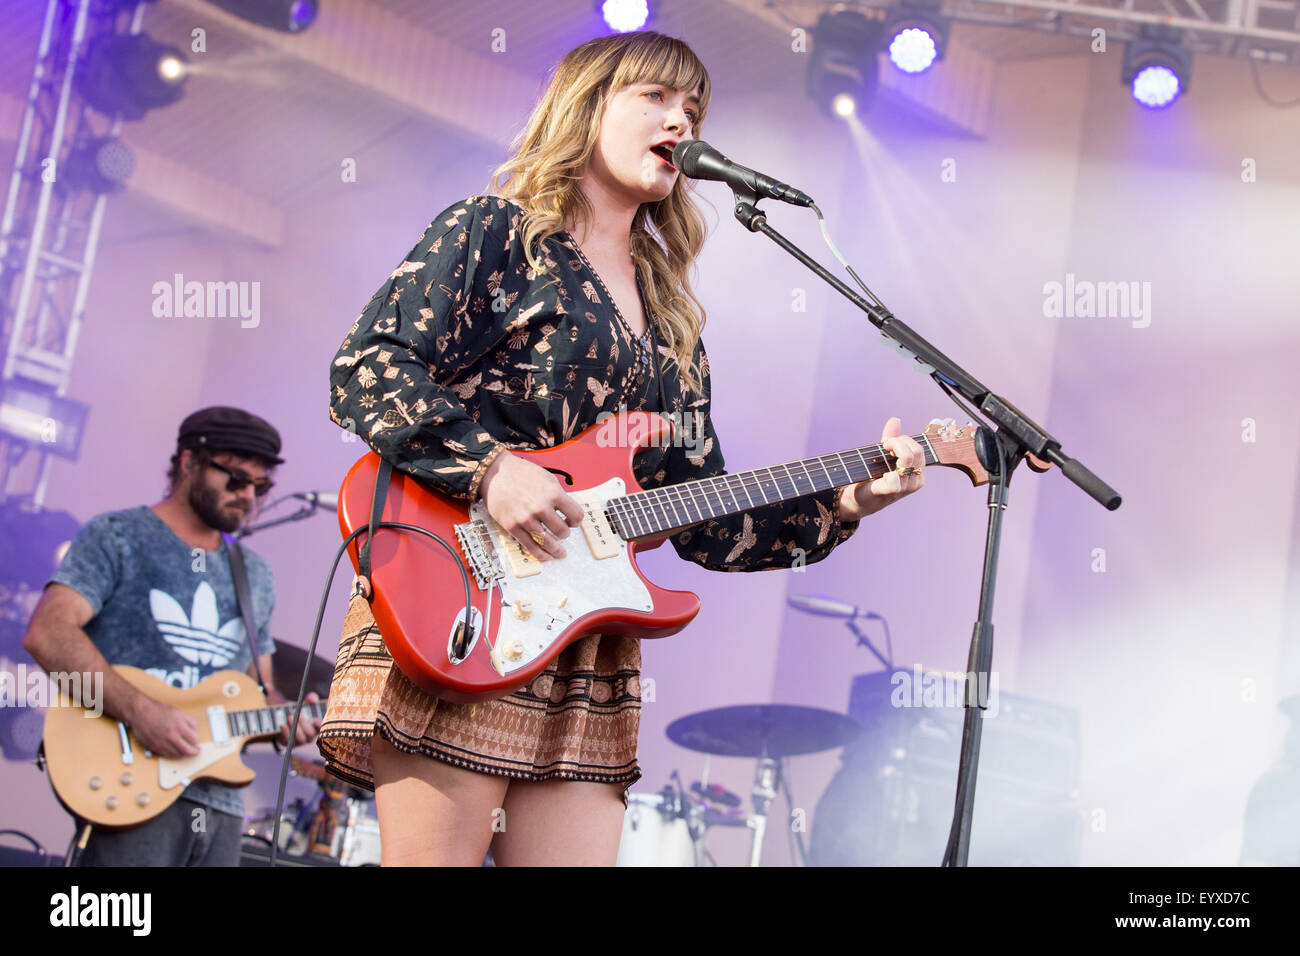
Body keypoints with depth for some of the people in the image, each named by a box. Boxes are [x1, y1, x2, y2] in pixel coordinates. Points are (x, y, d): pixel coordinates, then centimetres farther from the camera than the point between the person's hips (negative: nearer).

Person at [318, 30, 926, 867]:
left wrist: (845, 503, 7)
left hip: (587, 650, 6)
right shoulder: (493, 232, 4)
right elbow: (365, 371, -8)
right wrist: (490, 467, -20)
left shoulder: (672, 323, 22)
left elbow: (707, 525, 19)